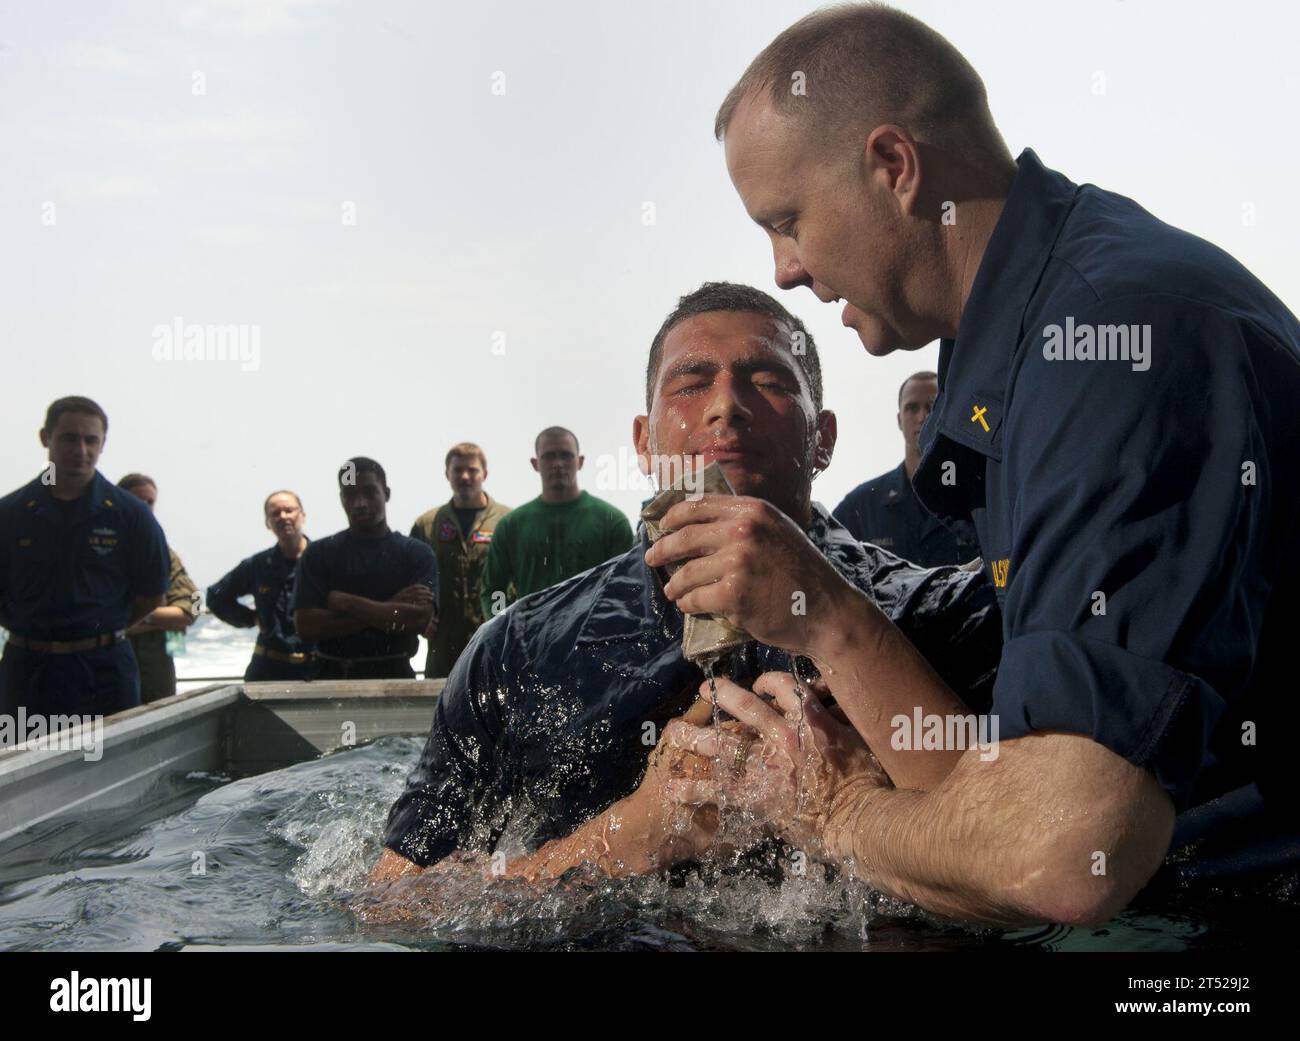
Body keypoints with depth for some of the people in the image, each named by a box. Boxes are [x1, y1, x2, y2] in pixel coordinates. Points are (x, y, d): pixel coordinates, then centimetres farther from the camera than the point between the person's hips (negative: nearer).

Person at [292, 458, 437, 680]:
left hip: (393, 674, 0)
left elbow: (419, 619, -11)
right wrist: (390, 610, -10)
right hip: (333, 675, 0)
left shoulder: (417, 554, 3)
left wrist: (347, 603, -9)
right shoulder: (318, 554, 5)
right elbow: (305, 624, -7)